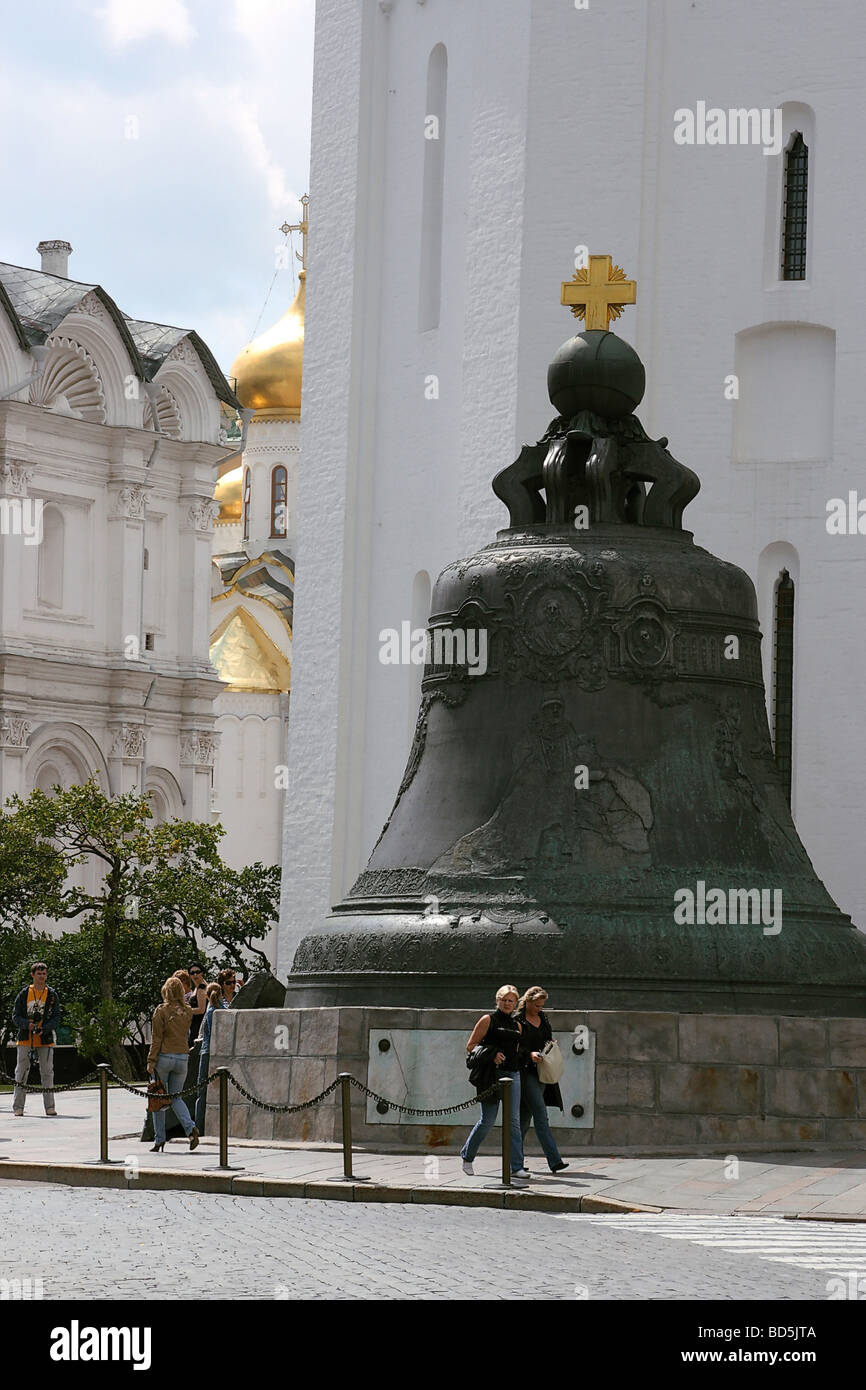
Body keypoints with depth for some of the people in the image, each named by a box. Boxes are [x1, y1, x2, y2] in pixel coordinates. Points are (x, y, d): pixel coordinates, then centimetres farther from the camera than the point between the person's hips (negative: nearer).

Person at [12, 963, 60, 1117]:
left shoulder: (52, 995, 4)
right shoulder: (23, 994, 3)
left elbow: (56, 1017, 1)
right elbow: (15, 1016, 2)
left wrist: (43, 1029, -16)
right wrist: (28, 1025, -17)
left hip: (45, 1039, 0)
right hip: (25, 1039, 0)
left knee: (47, 1072, 1)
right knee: (21, 1072, 0)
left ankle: (49, 1106, 7)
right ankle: (18, 1107, 4)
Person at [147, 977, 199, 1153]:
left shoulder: (161, 1010, -8)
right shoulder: (187, 1011, 4)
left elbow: (157, 1038, -10)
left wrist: (151, 1061, -6)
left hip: (164, 1056, -4)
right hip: (182, 1057, 4)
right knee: (176, 1097, 13)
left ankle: (159, 1139, 7)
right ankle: (191, 1129, -10)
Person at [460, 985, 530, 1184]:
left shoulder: (516, 1025, 17)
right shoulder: (488, 1020, 1)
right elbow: (471, 1046, -3)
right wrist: (491, 1055, -16)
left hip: (512, 1075, 5)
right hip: (492, 1074, -5)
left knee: (514, 1120, -5)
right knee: (488, 1120, -2)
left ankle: (516, 1167, -8)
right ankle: (467, 1155, 21)